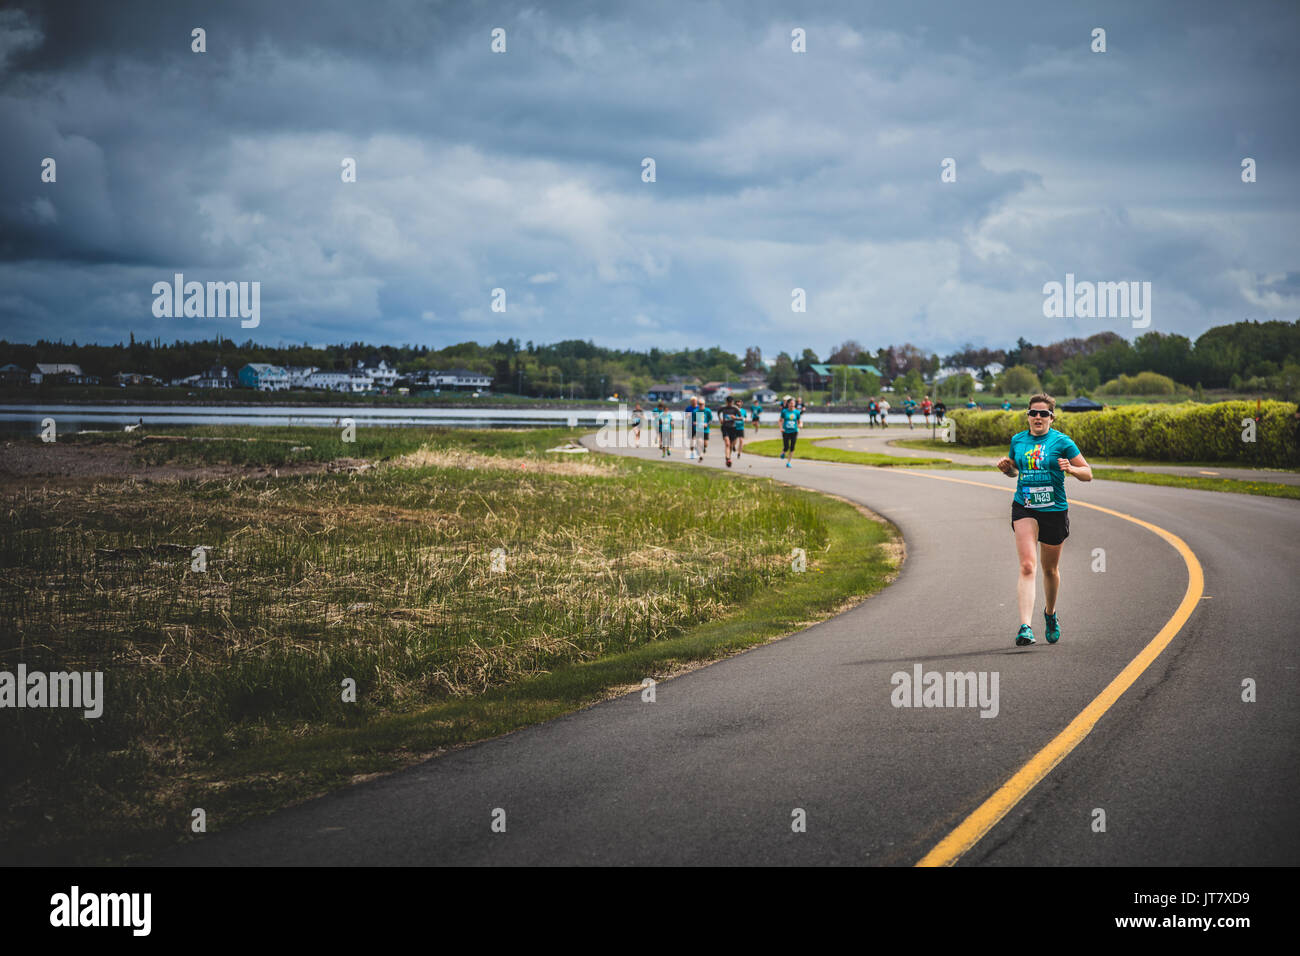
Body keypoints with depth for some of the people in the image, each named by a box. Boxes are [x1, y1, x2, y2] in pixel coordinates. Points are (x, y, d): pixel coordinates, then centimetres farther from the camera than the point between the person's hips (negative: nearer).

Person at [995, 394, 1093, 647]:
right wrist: (1006, 468, 0)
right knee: (1027, 566, -16)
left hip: (1054, 511, -1)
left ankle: (1050, 612, 44)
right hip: (1024, 509, 1)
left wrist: (1071, 469, -22)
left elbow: (1088, 474, -1)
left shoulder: (1062, 442, -3)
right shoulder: (1017, 440, 7)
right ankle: (1025, 627, -25)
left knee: (1050, 569, 14)